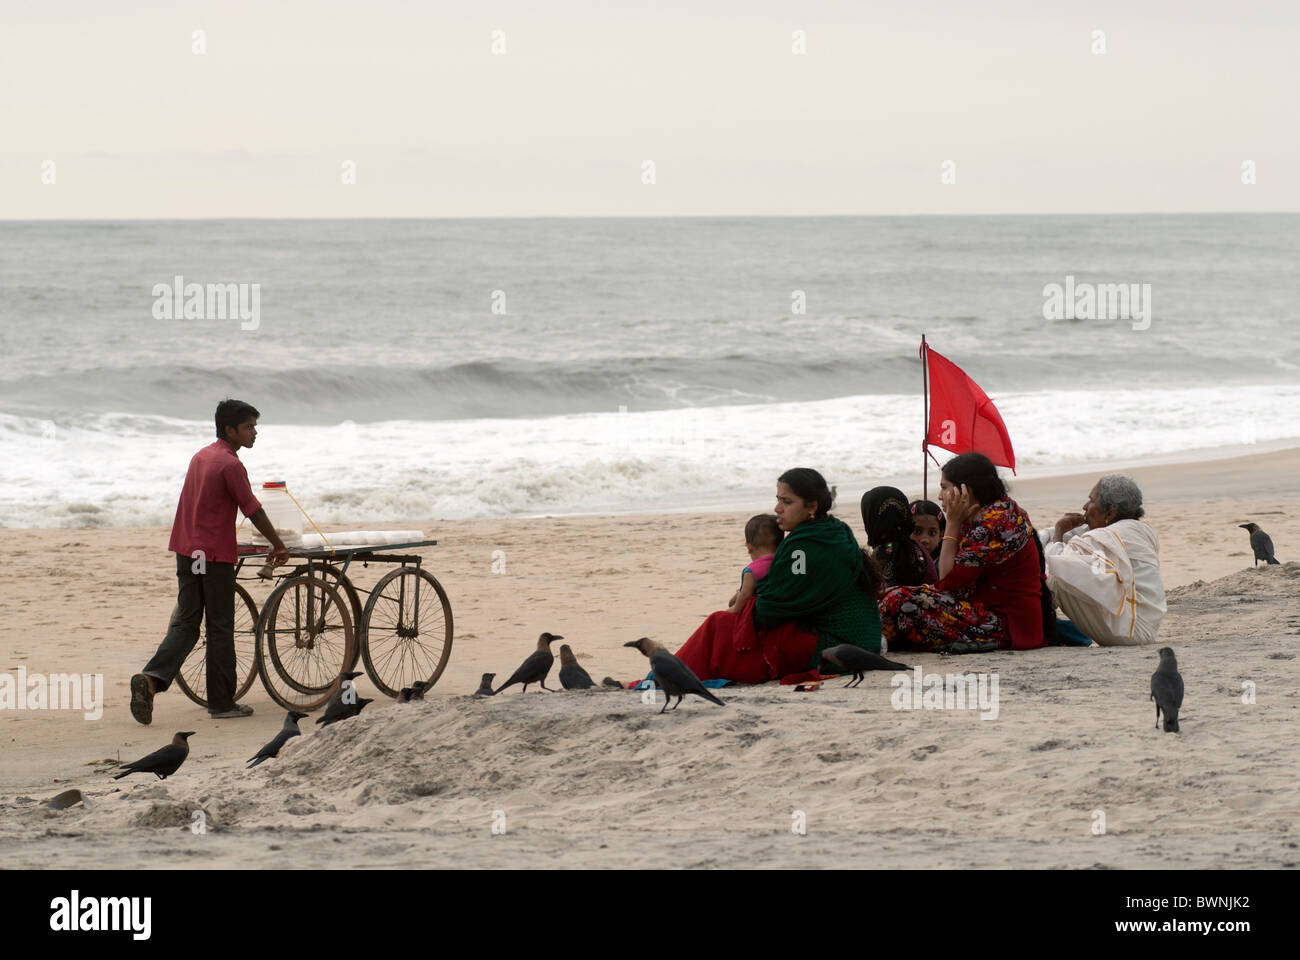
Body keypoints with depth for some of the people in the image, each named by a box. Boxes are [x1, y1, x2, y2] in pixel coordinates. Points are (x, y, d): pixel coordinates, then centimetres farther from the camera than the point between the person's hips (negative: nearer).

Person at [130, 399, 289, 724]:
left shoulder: (201, 456, 14)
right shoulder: (230, 465, -13)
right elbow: (254, 512, -10)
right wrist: (278, 546, 2)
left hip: (187, 551, 8)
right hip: (215, 556, -8)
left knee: (185, 624, 7)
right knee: (220, 629, 1)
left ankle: (151, 678, -14)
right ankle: (222, 703, 7)